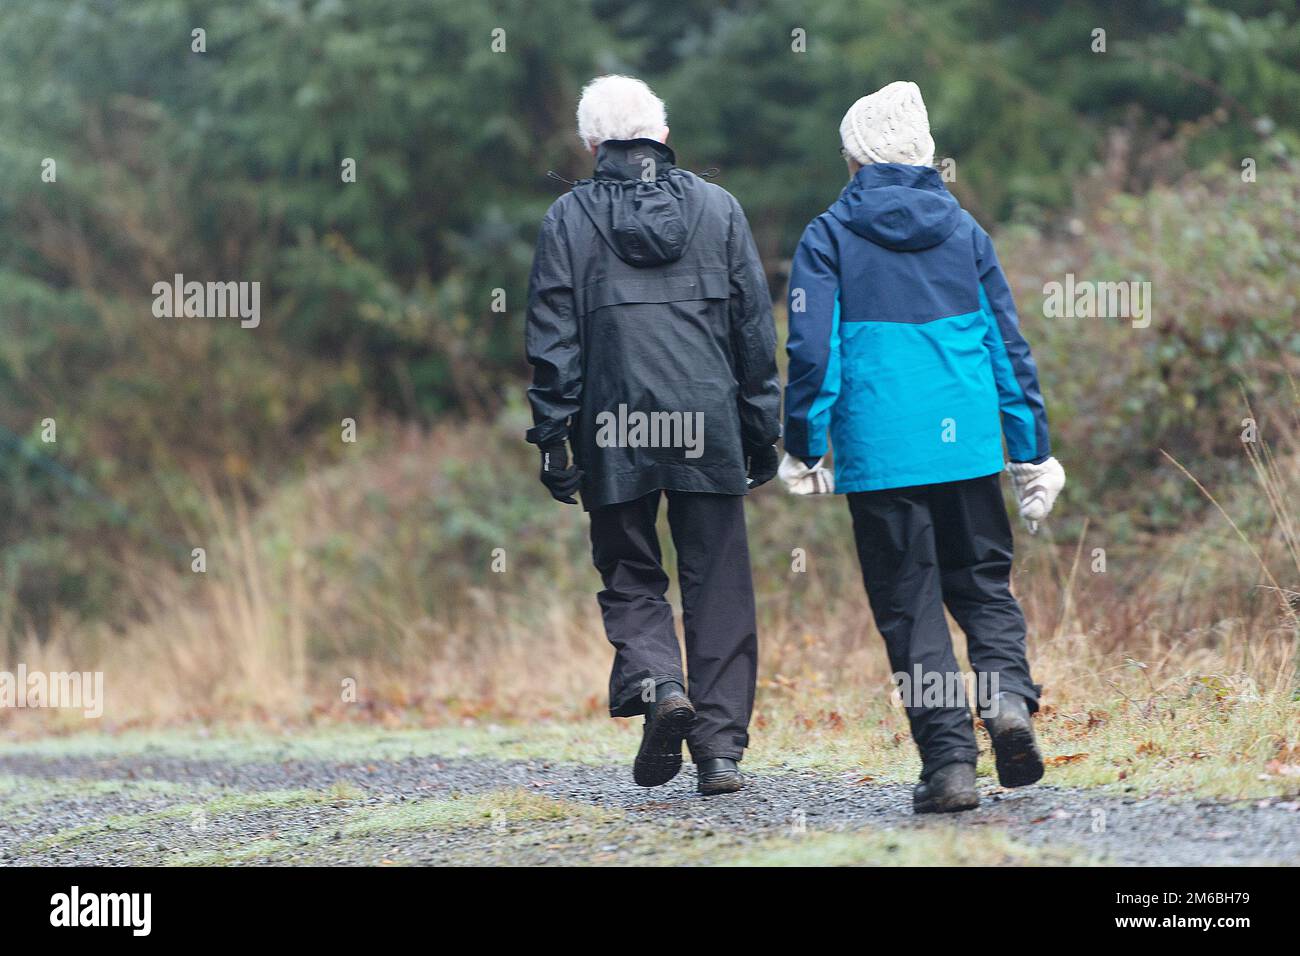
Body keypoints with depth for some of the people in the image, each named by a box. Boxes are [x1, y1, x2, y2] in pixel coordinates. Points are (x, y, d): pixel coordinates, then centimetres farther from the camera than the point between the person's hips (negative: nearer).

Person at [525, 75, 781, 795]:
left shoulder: (569, 218, 0)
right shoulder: (717, 207, 6)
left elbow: (554, 339, -2)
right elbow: (755, 326, 7)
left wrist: (552, 439, 1)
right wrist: (763, 431, 12)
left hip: (614, 432, -1)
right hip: (709, 427, 1)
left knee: (630, 578, 12)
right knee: (718, 587, 6)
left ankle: (657, 684, -14)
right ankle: (720, 746, 2)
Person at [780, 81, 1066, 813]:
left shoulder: (830, 237, -1)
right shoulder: (964, 230, 8)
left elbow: (811, 348, -6)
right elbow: (1009, 346, 10)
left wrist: (805, 449, 2)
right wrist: (1033, 451, 15)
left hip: (879, 454, -2)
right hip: (968, 449, 2)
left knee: (911, 606, 3)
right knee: (985, 586, 15)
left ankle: (949, 759, -4)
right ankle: (1008, 694, -13)